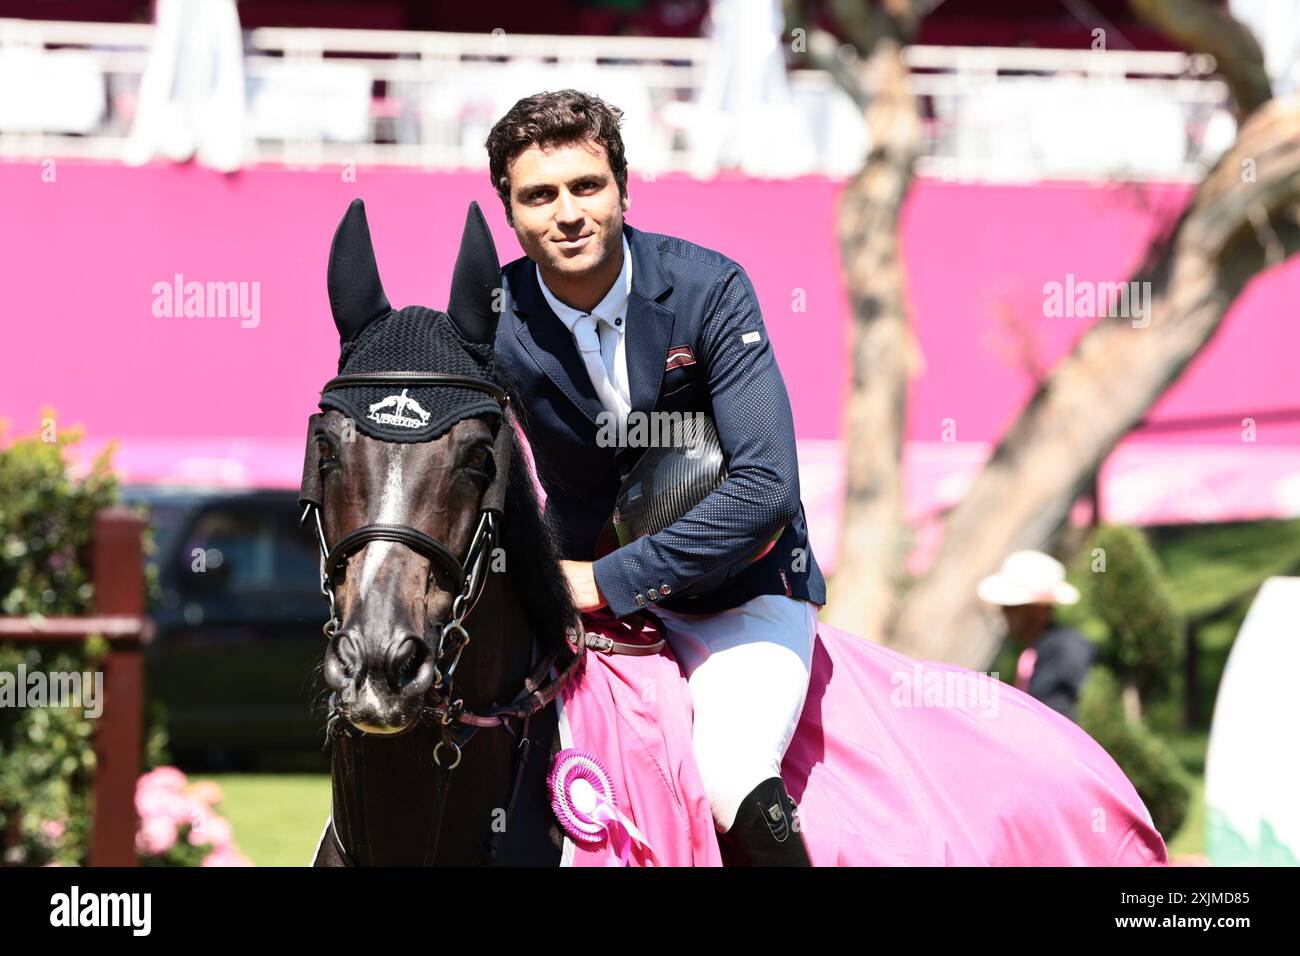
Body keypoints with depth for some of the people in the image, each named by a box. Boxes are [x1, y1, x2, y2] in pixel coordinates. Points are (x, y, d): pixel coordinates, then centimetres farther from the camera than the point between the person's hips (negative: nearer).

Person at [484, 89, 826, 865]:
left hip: (740, 590, -4)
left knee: (731, 780, -27)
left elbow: (768, 485, -24)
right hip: (587, 589, 4)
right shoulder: (493, 324, -9)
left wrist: (609, 582, -26)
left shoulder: (708, 289, -17)